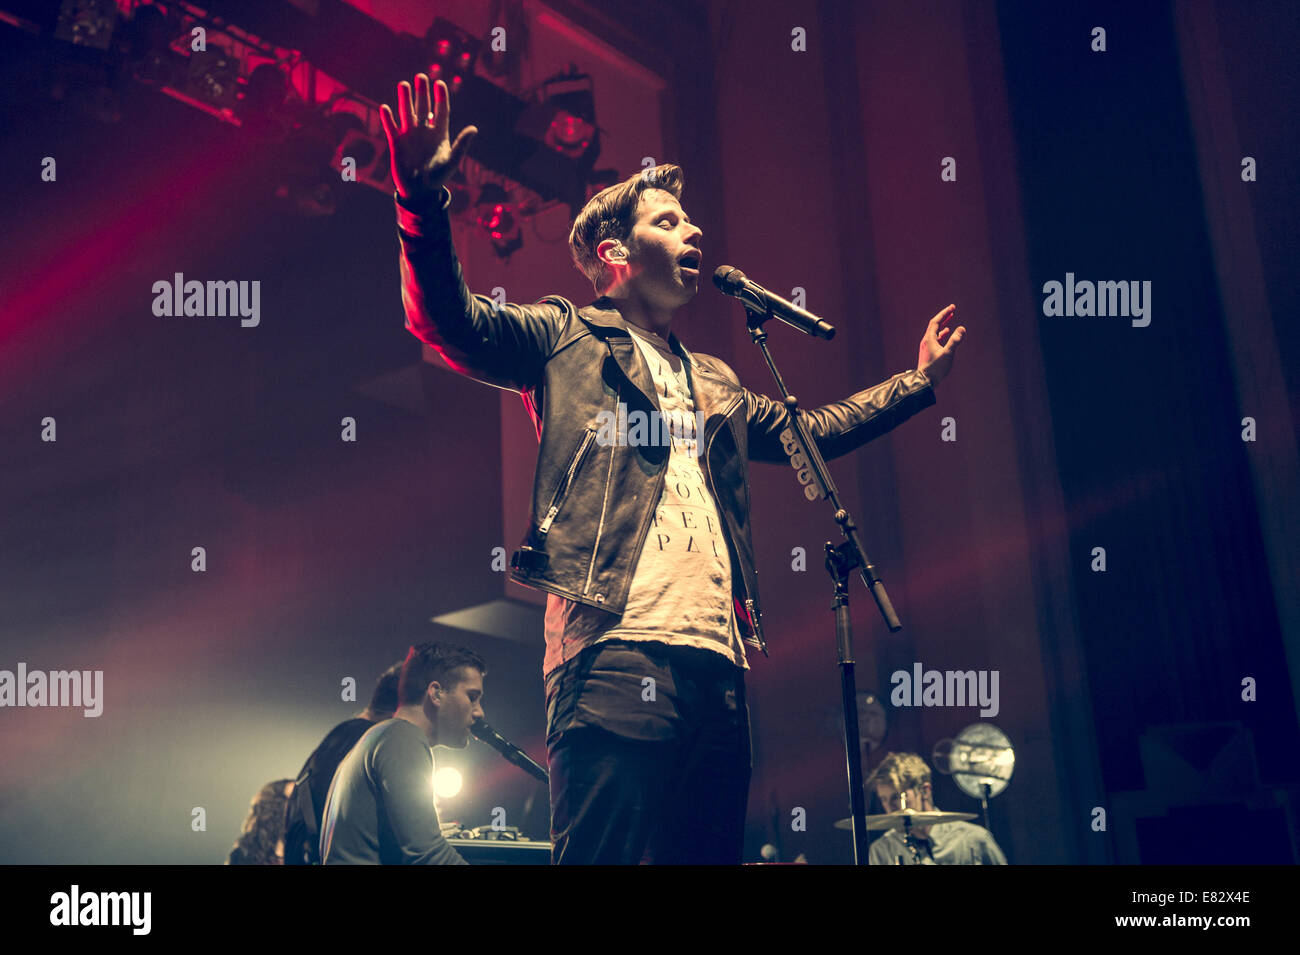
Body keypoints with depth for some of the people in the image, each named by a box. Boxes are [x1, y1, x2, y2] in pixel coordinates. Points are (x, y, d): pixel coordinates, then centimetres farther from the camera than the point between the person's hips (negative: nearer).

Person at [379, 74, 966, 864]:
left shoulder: (716, 383, 31)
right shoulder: (566, 339, 12)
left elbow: (811, 432, 41)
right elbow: (449, 321, -4)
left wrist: (918, 381, 41)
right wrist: (424, 199, -18)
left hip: (719, 667, 7)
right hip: (615, 653, -7)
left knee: (712, 850, 6)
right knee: (604, 854, -12)